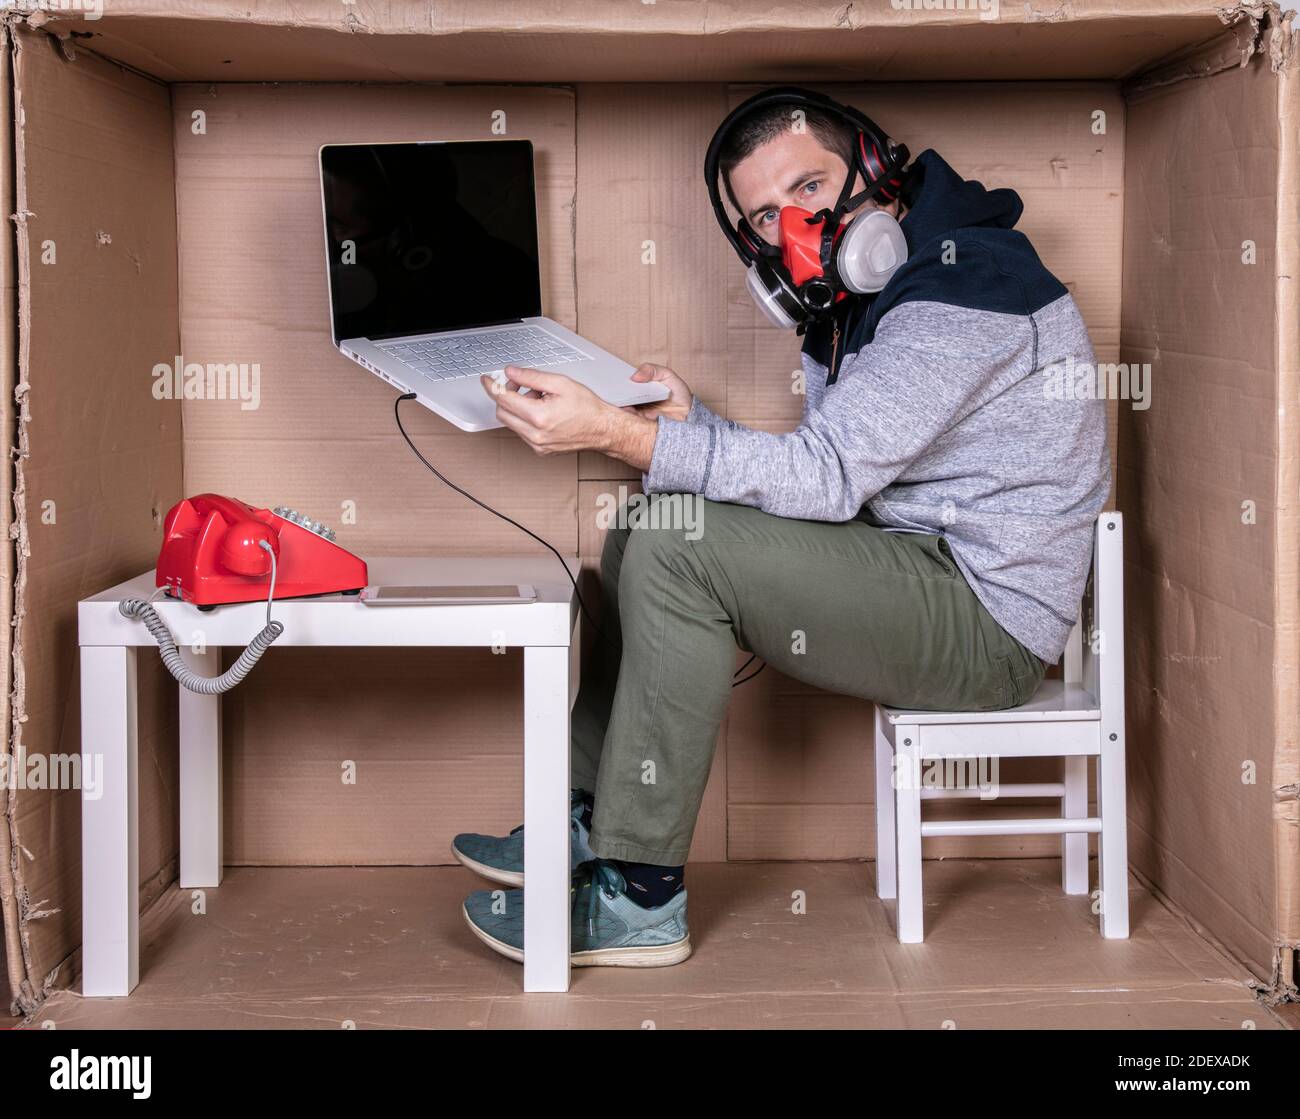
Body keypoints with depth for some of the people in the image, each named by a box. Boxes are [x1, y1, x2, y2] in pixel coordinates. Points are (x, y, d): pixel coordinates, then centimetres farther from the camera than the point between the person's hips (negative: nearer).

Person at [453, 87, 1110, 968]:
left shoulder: (960, 288, -19)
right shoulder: (863, 302, 13)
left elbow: (828, 475, -26)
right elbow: (842, 484, 10)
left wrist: (615, 432, -30)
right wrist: (694, 422, -6)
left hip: (986, 619, -10)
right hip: (922, 572, 10)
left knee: (675, 544, -23)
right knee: (641, 535, 9)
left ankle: (640, 896, -16)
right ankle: (589, 825, 9)